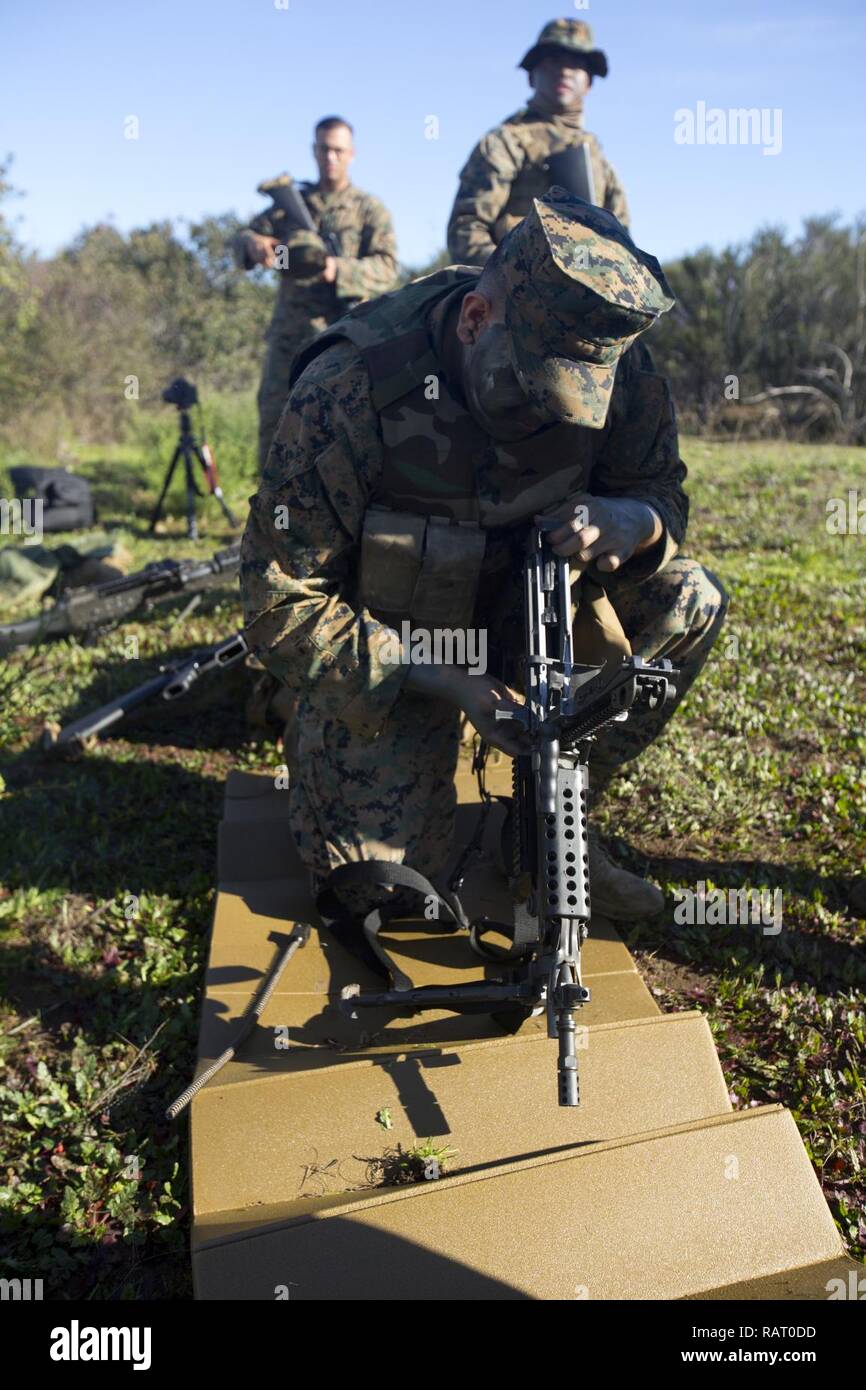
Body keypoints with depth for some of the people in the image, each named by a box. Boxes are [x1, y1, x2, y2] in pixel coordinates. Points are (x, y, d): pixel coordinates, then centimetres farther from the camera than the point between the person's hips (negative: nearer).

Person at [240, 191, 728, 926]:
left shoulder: (613, 363, -17)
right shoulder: (351, 390, -29)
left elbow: (665, 491, -3)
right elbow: (280, 603, -23)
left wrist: (632, 522, -30)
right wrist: (447, 682, -29)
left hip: (524, 599, 4)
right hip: (387, 647, -4)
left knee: (690, 603, -18)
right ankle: (321, 736, 23)